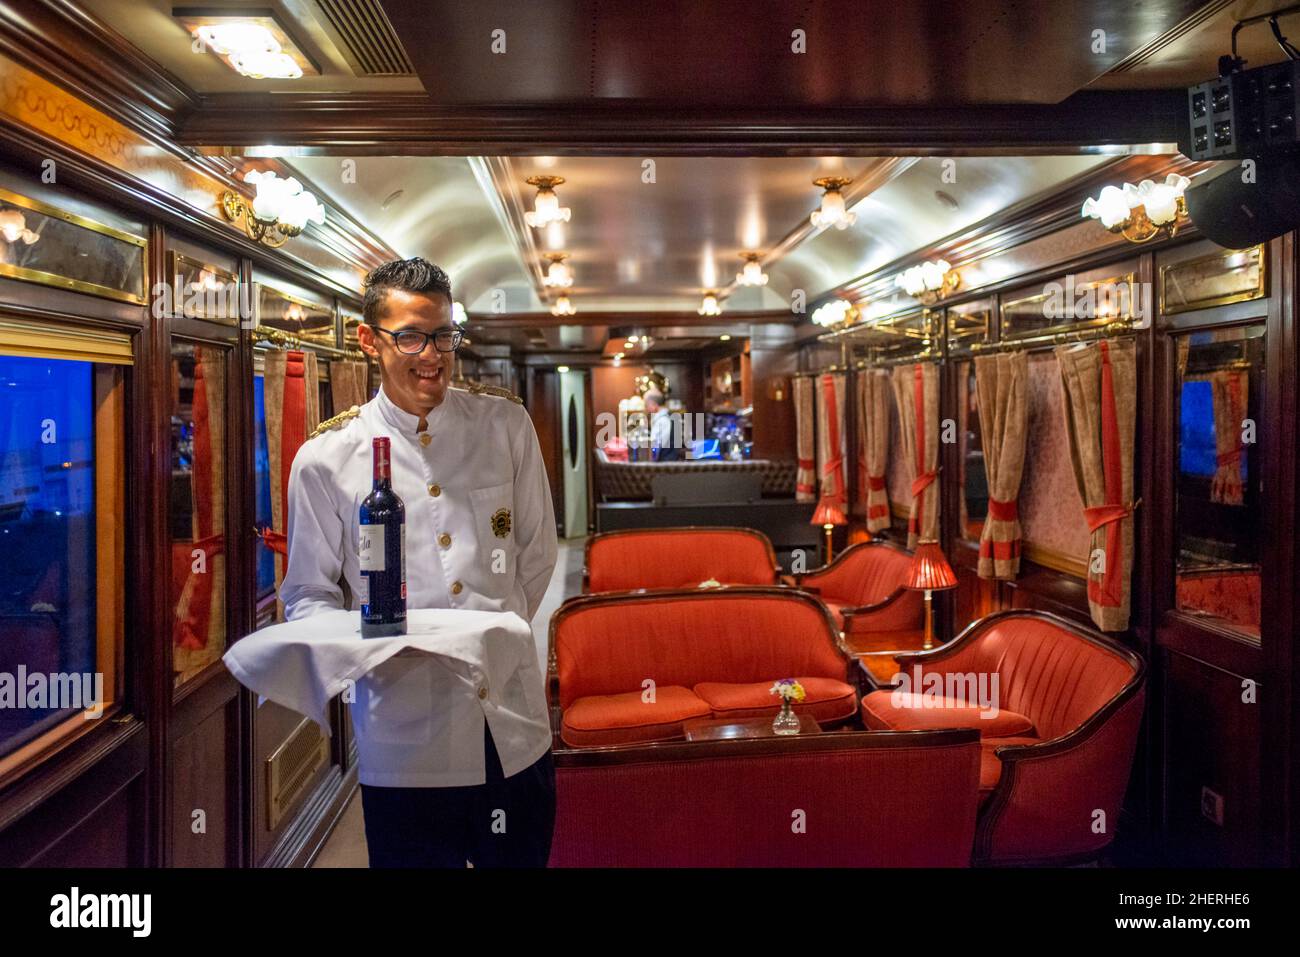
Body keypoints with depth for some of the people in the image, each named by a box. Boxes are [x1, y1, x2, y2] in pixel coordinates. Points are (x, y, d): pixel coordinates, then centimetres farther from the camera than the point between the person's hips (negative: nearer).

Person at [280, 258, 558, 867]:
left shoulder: (506, 425, 2)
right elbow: (307, 594, 2)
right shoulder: (326, 460, -4)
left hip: (515, 729, 3)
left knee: (521, 857, 17)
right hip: (404, 740, -2)